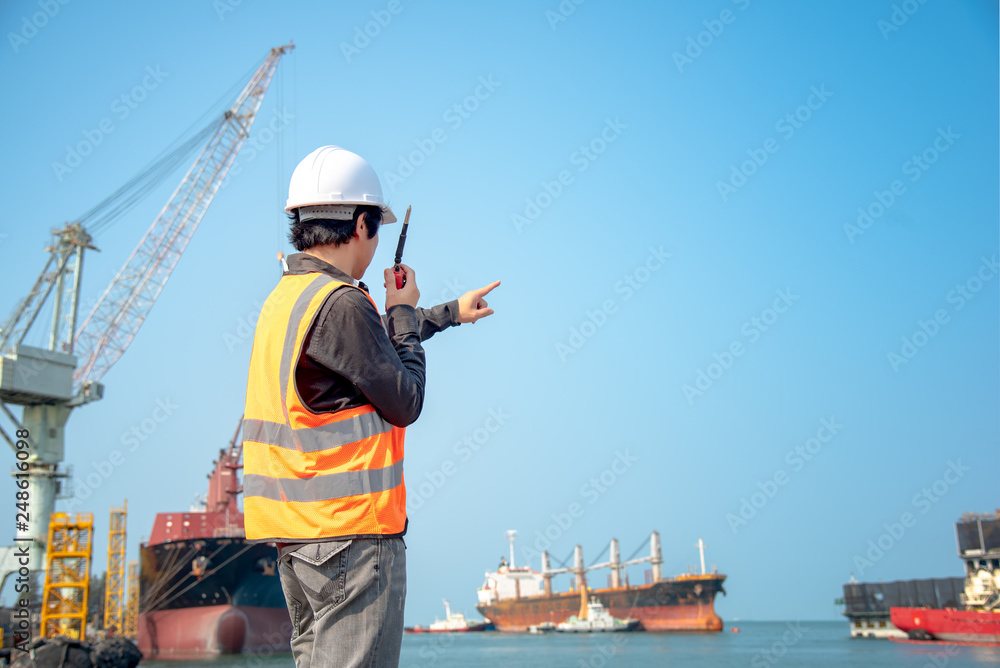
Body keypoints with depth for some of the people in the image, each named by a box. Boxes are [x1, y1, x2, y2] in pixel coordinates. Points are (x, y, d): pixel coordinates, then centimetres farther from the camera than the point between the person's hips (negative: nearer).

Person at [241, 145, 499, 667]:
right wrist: (403, 311, -1)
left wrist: (451, 312, 37)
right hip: (349, 530, -10)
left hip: (294, 533, 10)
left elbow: (372, 343, 27)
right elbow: (405, 404, -12)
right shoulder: (340, 302, -18)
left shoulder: (285, 297, 12)